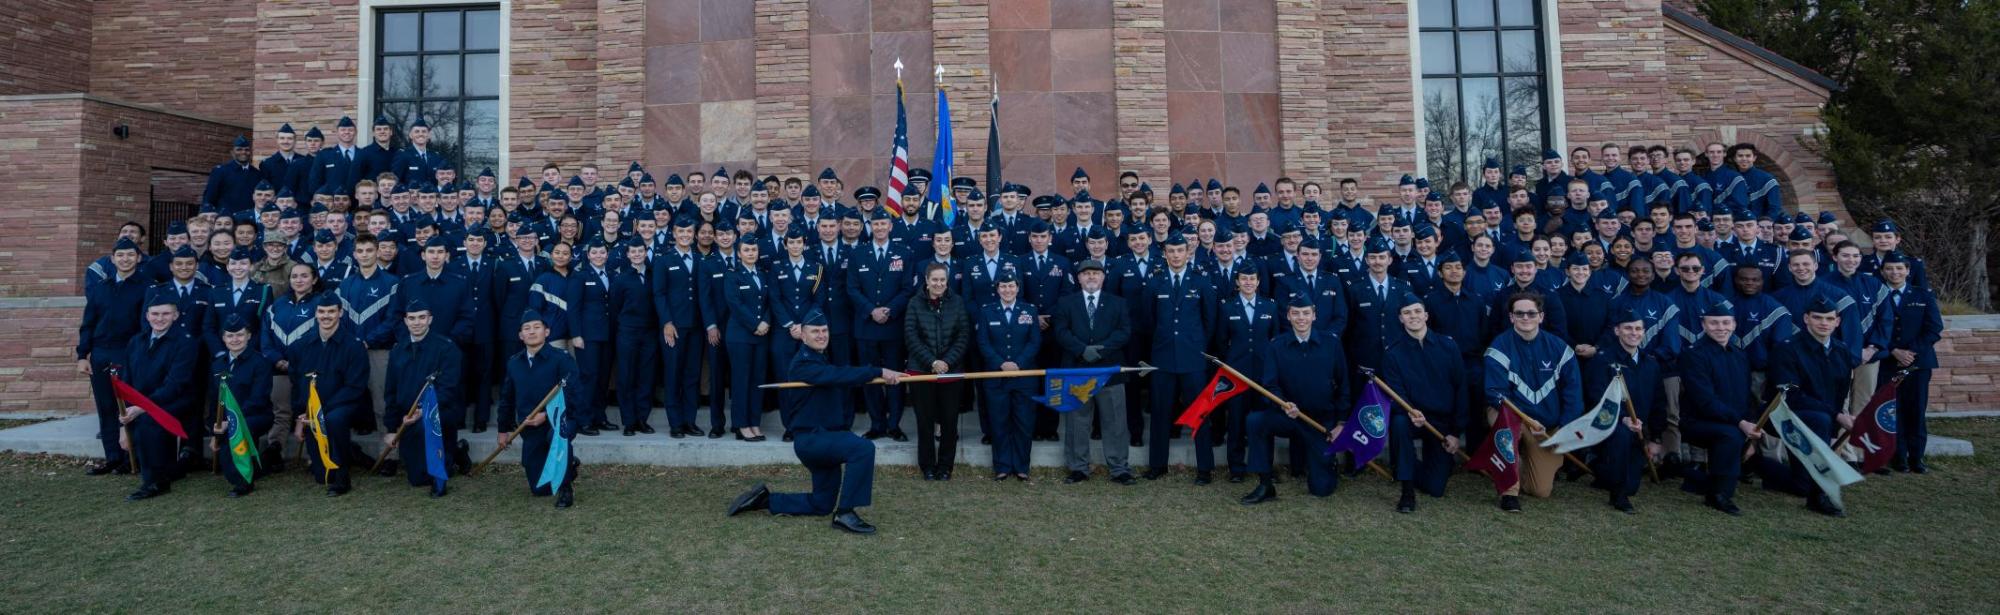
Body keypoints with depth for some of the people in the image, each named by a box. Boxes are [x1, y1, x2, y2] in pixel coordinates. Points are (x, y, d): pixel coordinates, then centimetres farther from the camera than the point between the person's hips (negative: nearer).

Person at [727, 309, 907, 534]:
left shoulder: (824, 361, 17)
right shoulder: (803, 363, -14)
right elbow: (838, 376, -31)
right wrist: (879, 372, -34)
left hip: (825, 438, 9)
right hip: (811, 439, -9)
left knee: (822, 504, 16)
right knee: (864, 448, -29)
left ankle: (765, 499, 27)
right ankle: (845, 514, -22)